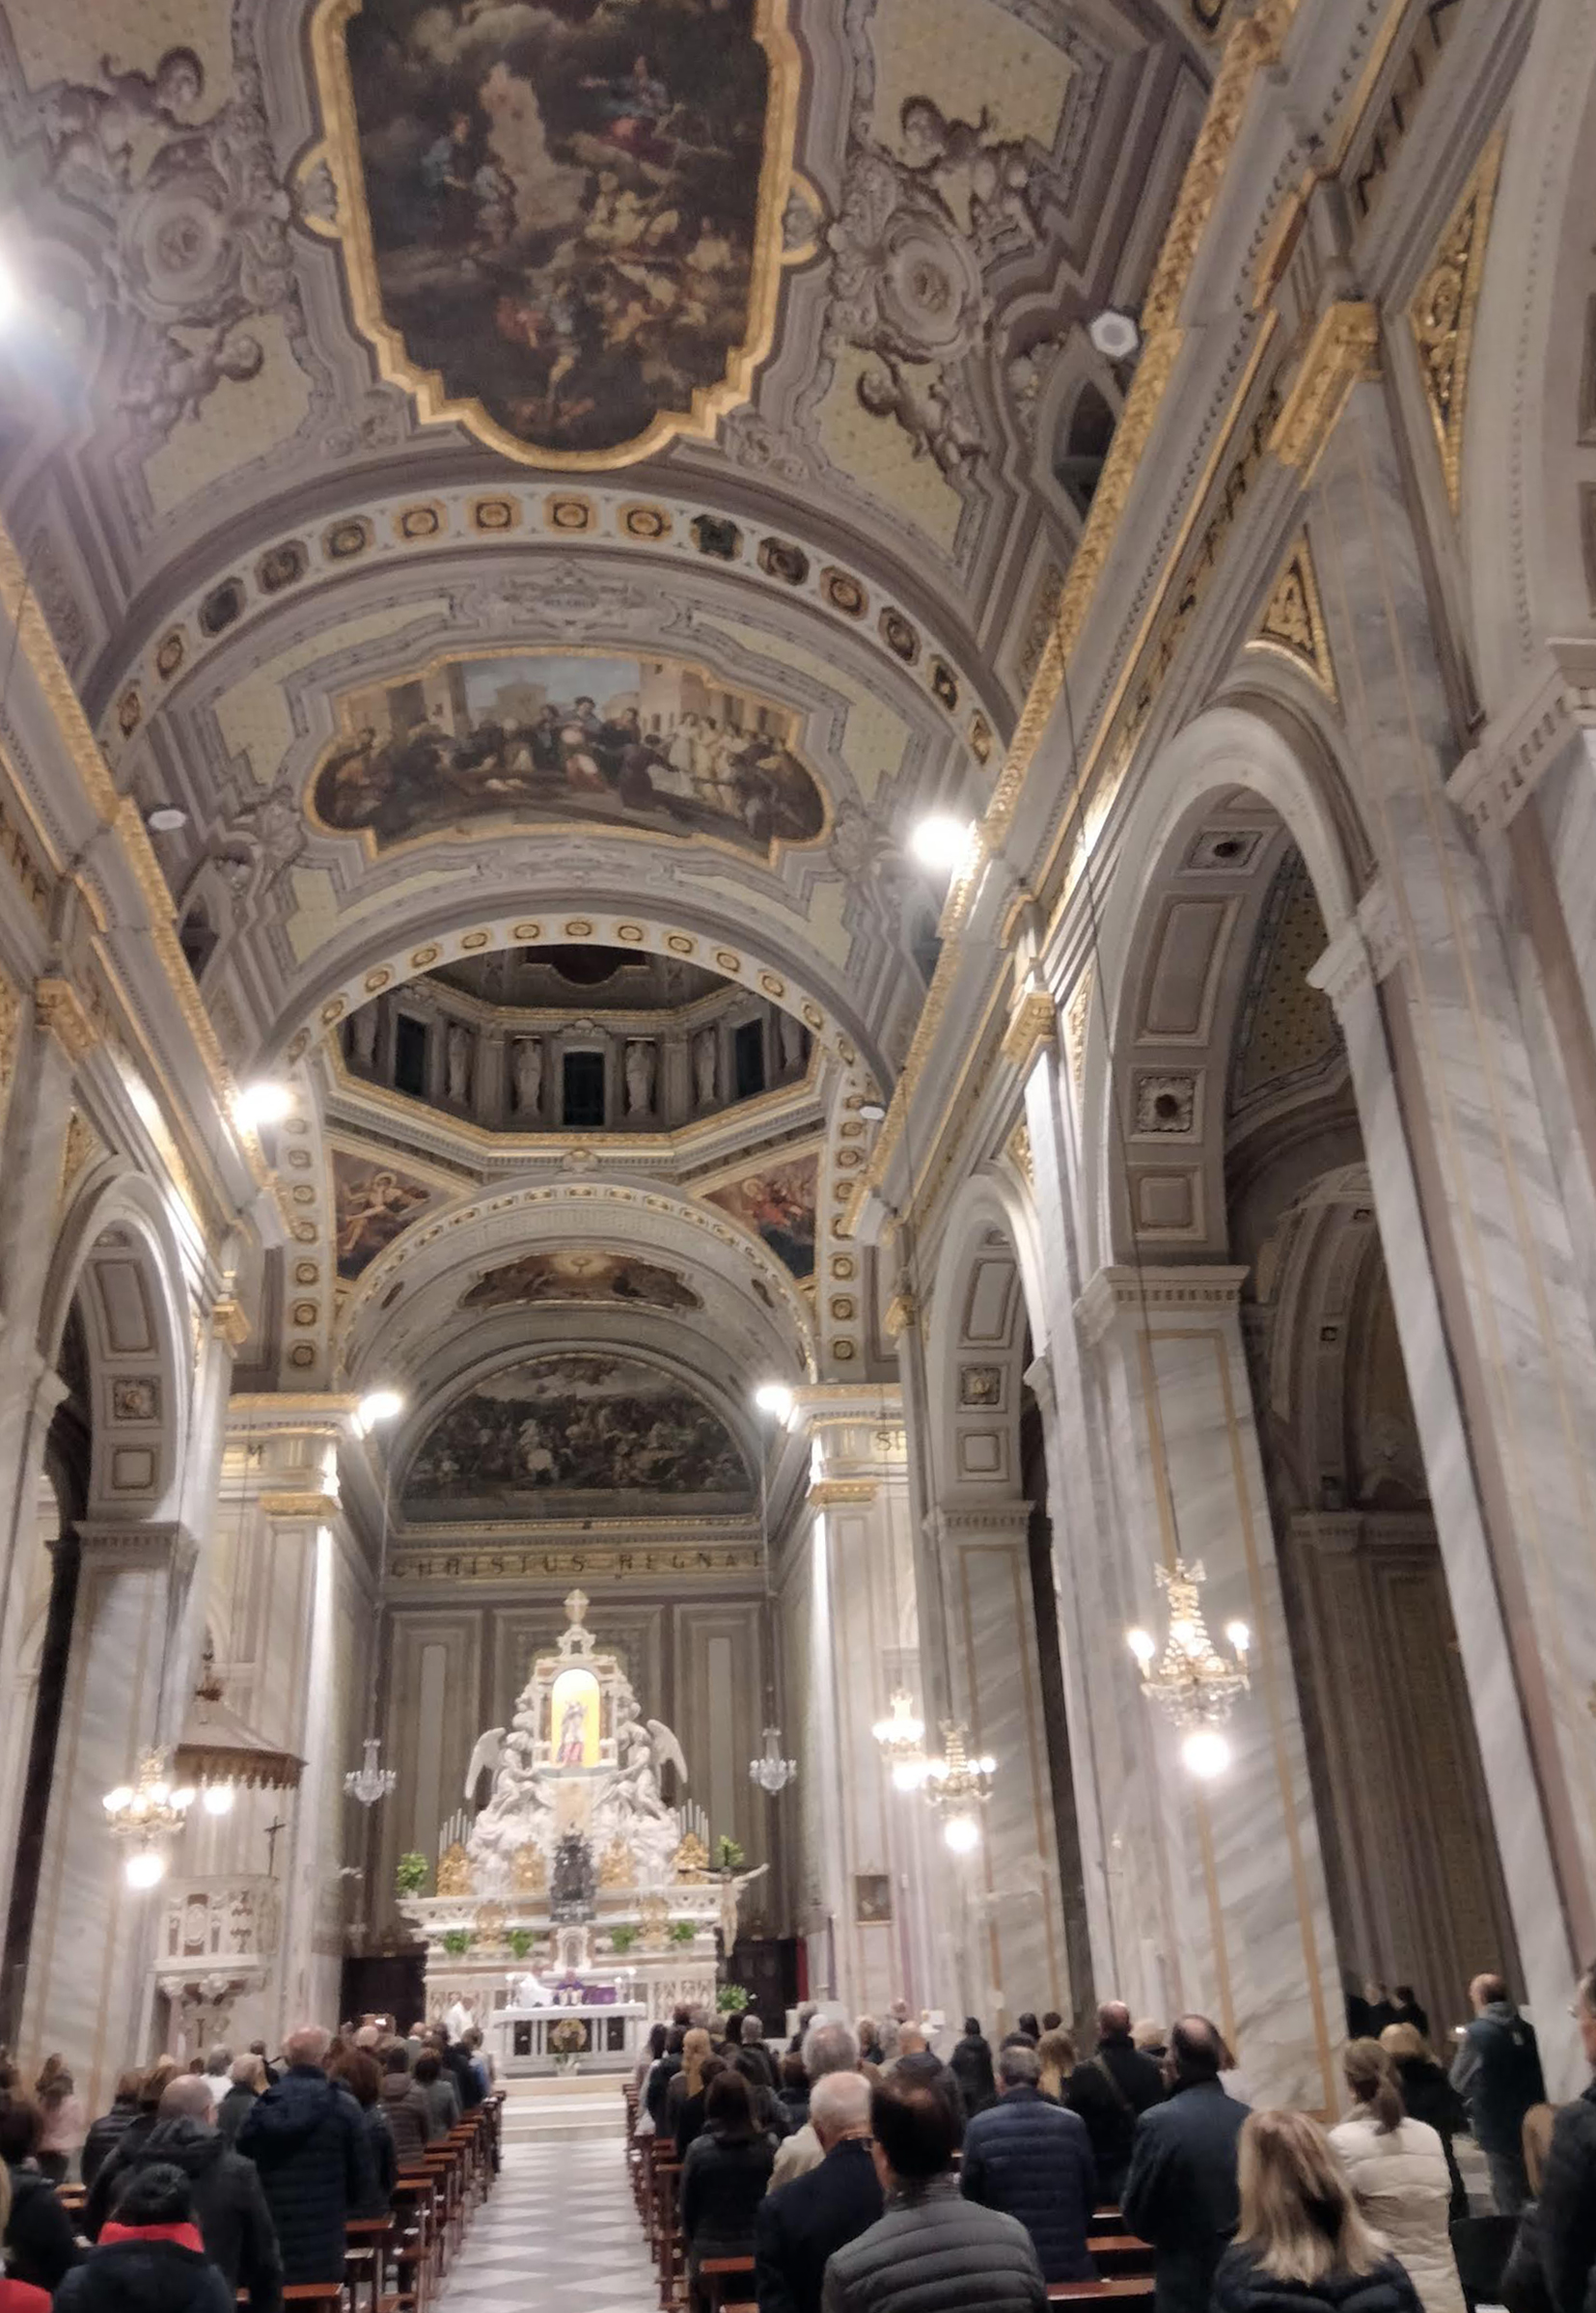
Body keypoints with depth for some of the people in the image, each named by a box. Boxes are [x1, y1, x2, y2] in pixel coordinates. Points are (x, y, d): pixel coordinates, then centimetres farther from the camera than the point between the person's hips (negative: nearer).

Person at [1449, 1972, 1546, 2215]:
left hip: (1499, 2131, -6)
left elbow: (1460, 2082, -5)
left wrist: (1463, 2049, 8)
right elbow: (1539, 2074, 12)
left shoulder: (1477, 2033, -15)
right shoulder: (1526, 2028, -1)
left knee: (1512, 2206, 4)